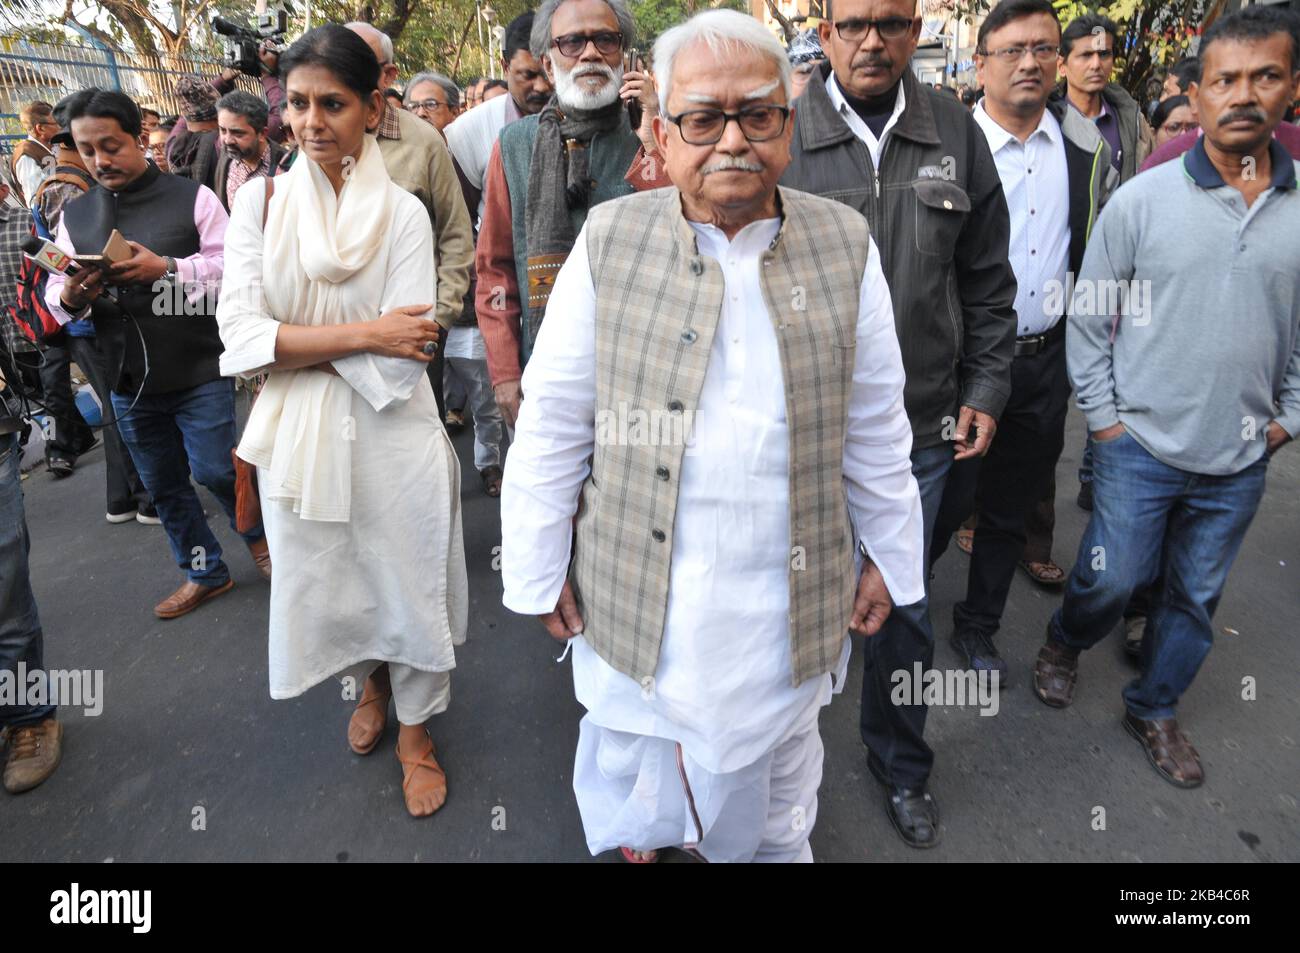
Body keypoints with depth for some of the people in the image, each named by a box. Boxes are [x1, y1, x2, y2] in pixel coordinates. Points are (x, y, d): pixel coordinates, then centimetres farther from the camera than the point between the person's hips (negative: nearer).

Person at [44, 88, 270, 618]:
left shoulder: (191, 197, -3)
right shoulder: (75, 216, 10)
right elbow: (53, 292, 7)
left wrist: (167, 269, -24)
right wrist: (69, 297, -16)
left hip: (198, 371, -5)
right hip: (127, 379, 5)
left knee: (214, 470, -4)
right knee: (163, 485, 13)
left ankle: (256, 534, 28)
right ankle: (204, 573, 30)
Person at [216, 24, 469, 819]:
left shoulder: (403, 214, -10)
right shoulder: (262, 201, -3)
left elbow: (399, 364, -16)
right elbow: (241, 334, -13)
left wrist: (298, 340, -15)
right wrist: (362, 334, -19)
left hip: (393, 438, -2)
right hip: (297, 437, 3)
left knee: (407, 581, 12)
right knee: (326, 582, 20)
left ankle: (416, 730, 38)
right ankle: (373, 685, 51)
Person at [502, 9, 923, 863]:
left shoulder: (846, 245, -4)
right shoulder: (610, 241, -8)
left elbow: (876, 430, 3)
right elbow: (553, 426, -4)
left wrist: (890, 557, 8)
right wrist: (539, 570, -1)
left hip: (792, 595, 1)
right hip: (642, 590, 0)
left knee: (782, 762, 23)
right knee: (637, 748, 21)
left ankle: (776, 846, 53)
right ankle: (641, 833, 53)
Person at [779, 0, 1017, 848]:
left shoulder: (956, 133, 4)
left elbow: (987, 280, 9)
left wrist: (985, 389, 5)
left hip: (921, 427, 2)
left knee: (904, 609, 16)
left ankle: (901, 765, 40)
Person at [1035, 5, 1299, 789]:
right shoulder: (1143, 200, -8)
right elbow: (1089, 319, -3)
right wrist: (1104, 418, -4)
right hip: (1143, 445, -3)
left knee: (1196, 598, 16)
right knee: (1111, 580, 6)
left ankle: (1155, 709, 38)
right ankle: (1065, 645, 39)